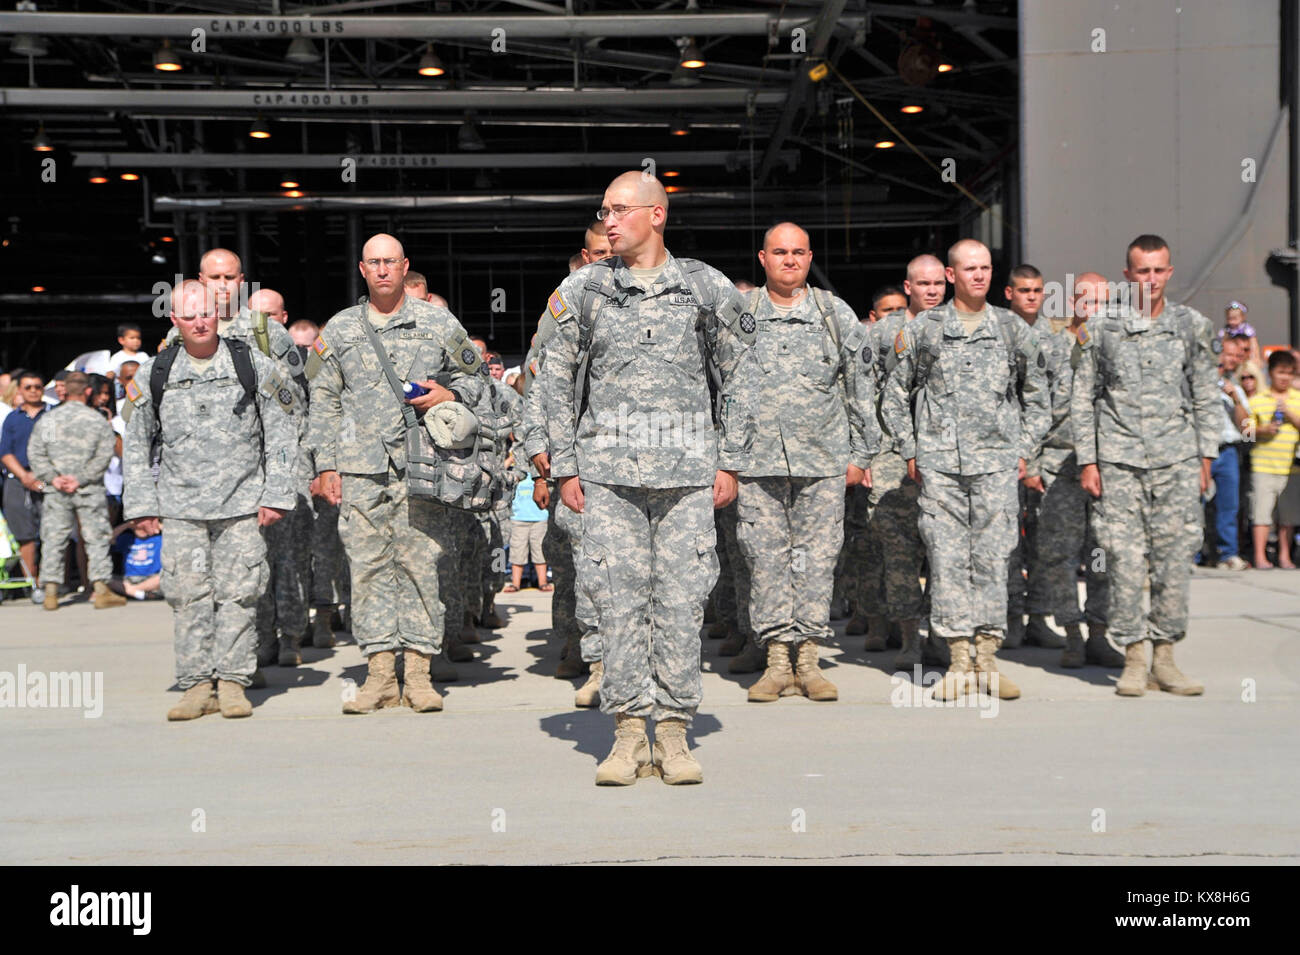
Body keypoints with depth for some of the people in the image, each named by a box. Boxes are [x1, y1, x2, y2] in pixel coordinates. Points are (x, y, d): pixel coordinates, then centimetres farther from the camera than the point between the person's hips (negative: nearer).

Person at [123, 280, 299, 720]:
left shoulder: (254, 366, 1)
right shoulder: (153, 374, 5)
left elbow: (282, 434, 4)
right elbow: (136, 444, 12)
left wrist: (275, 496, -2)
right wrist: (141, 506, 7)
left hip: (243, 503, -1)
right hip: (180, 506, 1)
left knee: (238, 592, -1)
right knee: (188, 595, 0)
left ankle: (233, 683, 9)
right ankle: (197, 684, 10)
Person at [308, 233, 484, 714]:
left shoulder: (439, 323, 9)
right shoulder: (339, 329, 13)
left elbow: (472, 377, 16)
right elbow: (324, 401, 14)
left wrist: (448, 395, -6)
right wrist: (326, 465, 6)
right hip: (360, 469, 2)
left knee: (420, 564, -3)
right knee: (368, 567, 0)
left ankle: (418, 674, 5)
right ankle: (380, 674, 7)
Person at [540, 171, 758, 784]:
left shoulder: (709, 288, 7)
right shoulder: (582, 290, 7)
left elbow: (739, 377, 11)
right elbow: (555, 381, 11)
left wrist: (731, 461, 5)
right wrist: (565, 467, 5)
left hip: (687, 468, 0)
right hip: (608, 468, 1)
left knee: (682, 598, 0)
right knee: (618, 597, 0)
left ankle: (674, 733, 10)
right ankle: (629, 734, 9)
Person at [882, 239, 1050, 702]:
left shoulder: (1015, 330, 10)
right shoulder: (921, 330, 6)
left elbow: (1036, 396, 18)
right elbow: (894, 395, 12)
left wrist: (1025, 451, 9)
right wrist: (910, 453, 5)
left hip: (997, 462, 1)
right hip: (940, 463, -1)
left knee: (993, 557, 0)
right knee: (947, 558, -2)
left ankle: (987, 662, 8)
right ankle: (958, 663, 5)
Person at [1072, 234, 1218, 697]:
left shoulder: (1192, 325, 8)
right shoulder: (1101, 327, 4)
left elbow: (1205, 396, 12)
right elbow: (1082, 397, 6)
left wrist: (1206, 455, 6)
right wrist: (1087, 460, 1)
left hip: (1177, 459, 1)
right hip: (1119, 461, -1)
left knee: (1174, 557, 0)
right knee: (1125, 559, -2)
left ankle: (1164, 655, 11)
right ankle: (1134, 657, 8)